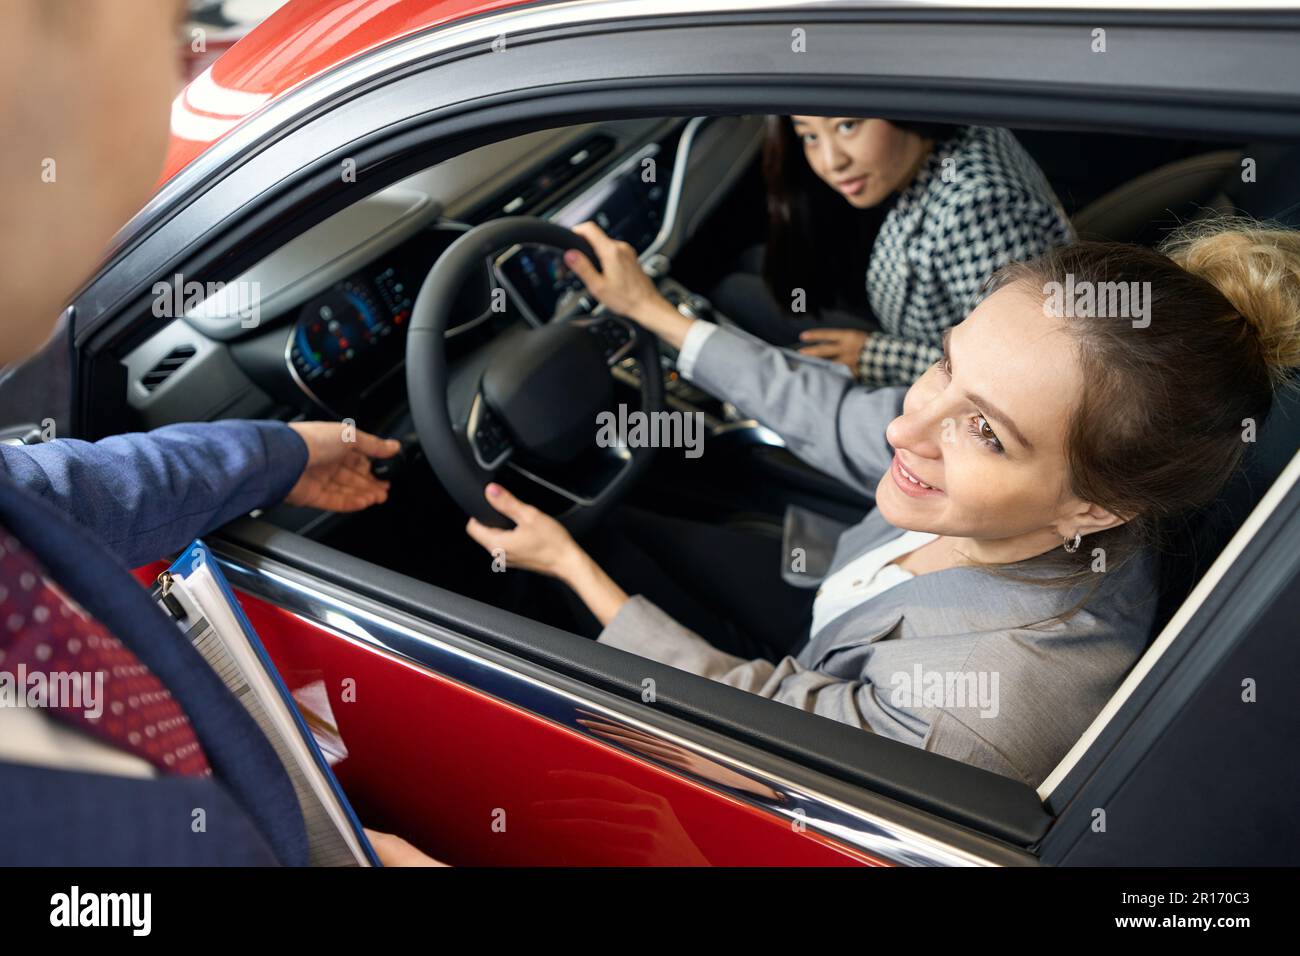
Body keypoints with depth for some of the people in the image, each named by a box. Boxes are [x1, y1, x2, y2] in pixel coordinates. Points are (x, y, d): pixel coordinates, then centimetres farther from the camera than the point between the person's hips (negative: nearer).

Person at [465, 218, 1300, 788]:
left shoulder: (991, 711, -44)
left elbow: (750, 710, -28)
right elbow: (835, 419, -7)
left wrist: (571, 564, -19)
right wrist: (652, 311, -2)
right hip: (820, 664, 5)